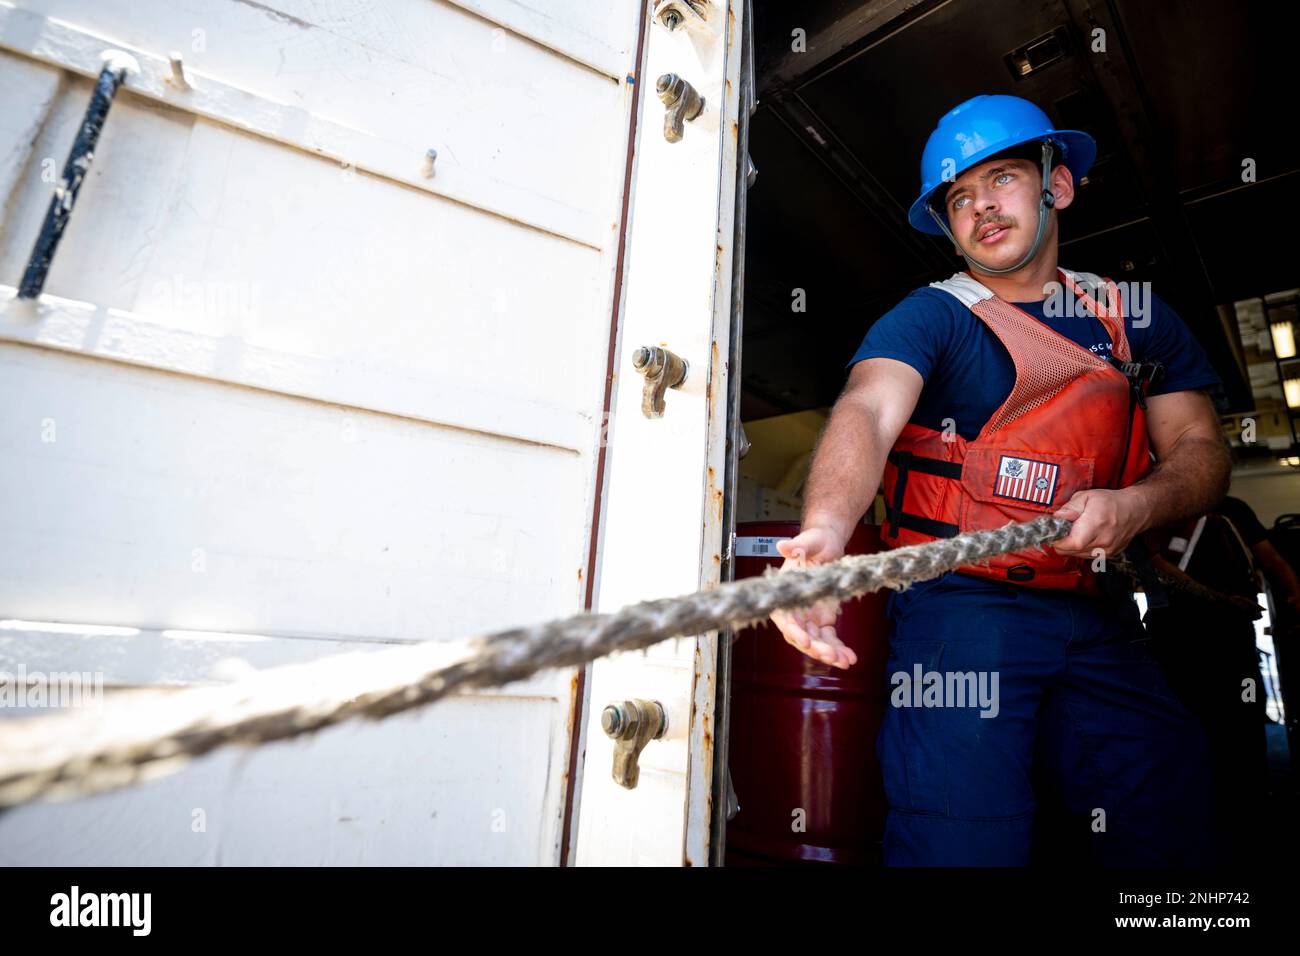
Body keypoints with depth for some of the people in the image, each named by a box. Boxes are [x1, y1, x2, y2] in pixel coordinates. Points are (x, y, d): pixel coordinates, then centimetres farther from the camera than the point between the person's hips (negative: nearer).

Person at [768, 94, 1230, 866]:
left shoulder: (1138, 317, 13)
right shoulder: (929, 317, -3)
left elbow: (1200, 447, 12)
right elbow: (867, 410, -22)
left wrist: (1136, 506, -12)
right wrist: (827, 530, -43)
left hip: (1100, 618, 5)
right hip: (960, 606, -4)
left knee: (1171, 831, 8)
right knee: (963, 844, -9)